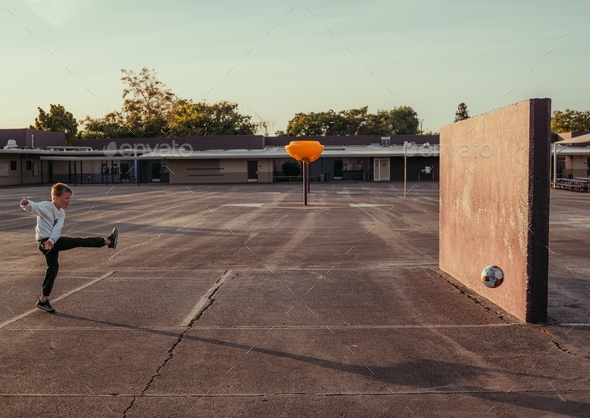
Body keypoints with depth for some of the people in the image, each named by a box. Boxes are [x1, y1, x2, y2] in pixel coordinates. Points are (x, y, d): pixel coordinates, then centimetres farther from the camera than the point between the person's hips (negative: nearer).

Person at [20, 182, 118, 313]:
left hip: (52, 242, 9)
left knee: (53, 268, 12)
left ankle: (43, 300, 19)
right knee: (79, 241, -10)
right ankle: (108, 241, -1)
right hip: (45, 242, -9)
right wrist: (26, 203, -51)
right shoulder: (45, 206, -8)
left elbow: (57, 229, -4)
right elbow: (33, 207, -27)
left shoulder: (61, 213, 11)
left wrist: (51, 240, -22)